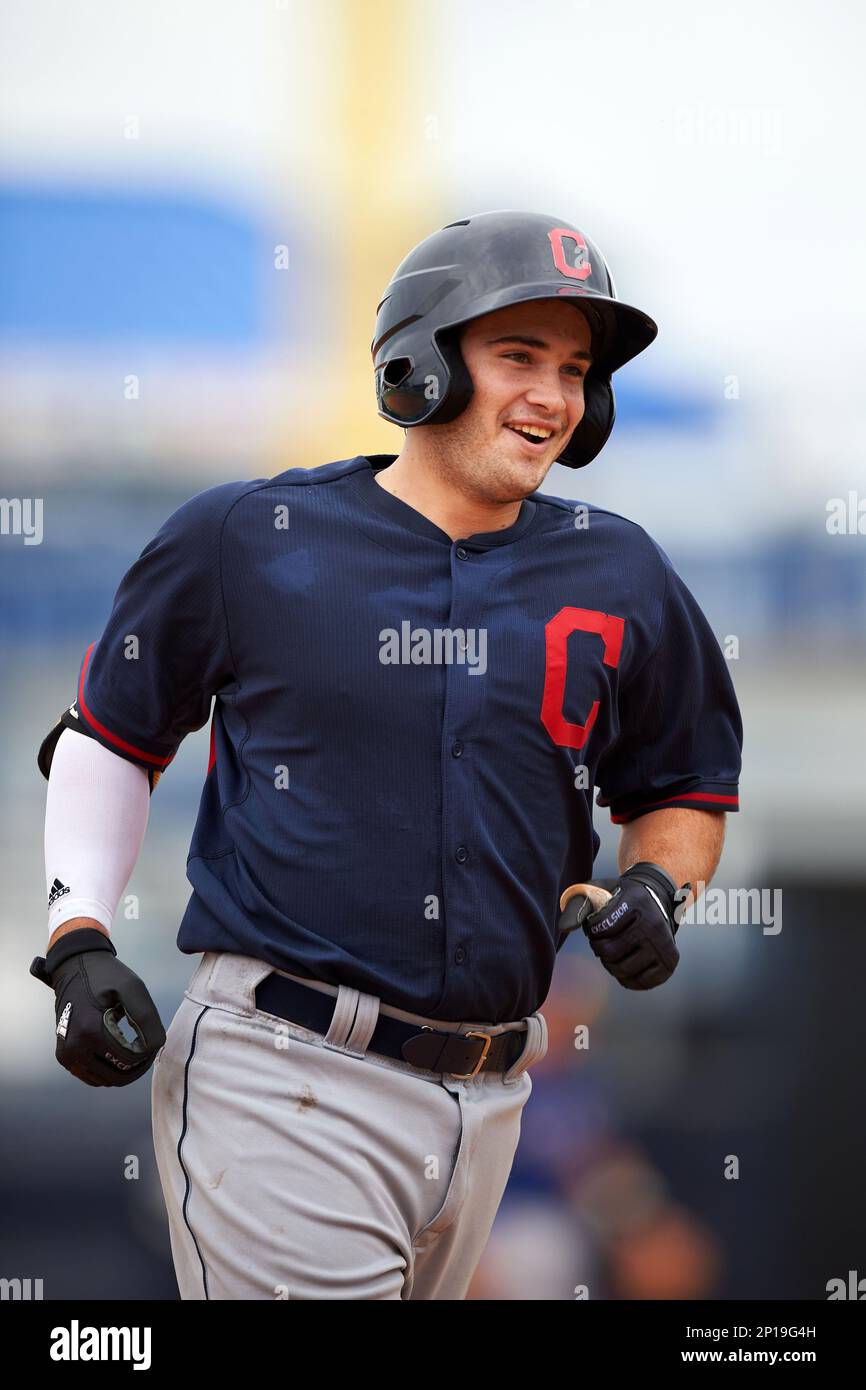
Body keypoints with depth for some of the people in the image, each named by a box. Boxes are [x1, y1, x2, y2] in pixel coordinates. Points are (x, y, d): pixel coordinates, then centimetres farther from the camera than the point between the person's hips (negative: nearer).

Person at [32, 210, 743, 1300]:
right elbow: (113, 735, 11)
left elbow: (685, 790, 22)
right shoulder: (246, 540, 1)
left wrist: (656, 889, 0)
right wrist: (78, 942, -1)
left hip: (486, 1109, 5)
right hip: (280, 1084, -4)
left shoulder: (617, 576, 10)